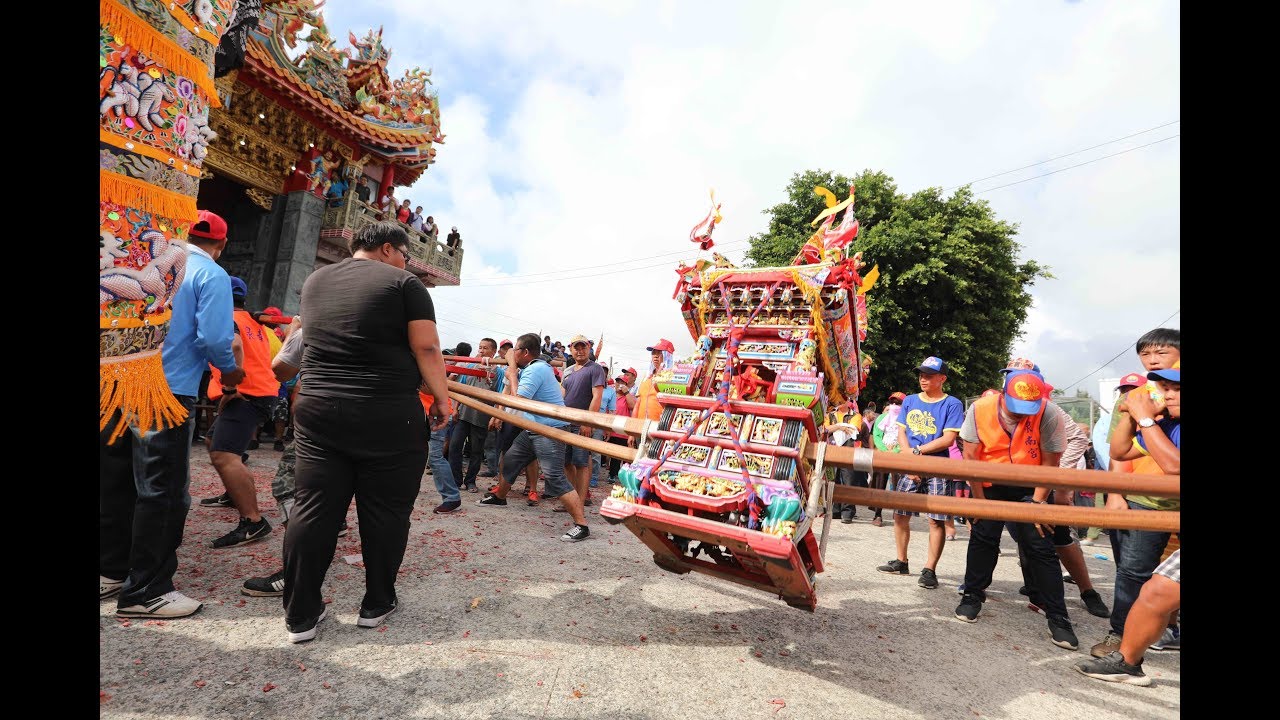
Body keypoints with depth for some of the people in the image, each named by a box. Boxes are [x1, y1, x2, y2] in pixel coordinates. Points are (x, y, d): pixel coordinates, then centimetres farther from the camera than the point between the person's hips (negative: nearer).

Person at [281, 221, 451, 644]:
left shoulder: (314, 281, 15)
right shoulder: (403, 284, -4)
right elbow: (427, 348, -11)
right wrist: (442, 398, -1)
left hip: (318, 409, 5)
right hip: (388, 417, -5)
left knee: (313, 511, 9)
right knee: (384, 513, 8)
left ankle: (301, 615, 17)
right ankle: (377, 604, 21)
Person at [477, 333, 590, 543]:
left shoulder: (536, 370, -19)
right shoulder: (533, 367, 13)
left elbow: (518, 400, -22)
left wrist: (513, 374, -10)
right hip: (534, 429, 11)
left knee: (555, 478, -16)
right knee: (509, 460, 22)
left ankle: (581, 525, -14)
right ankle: (499, 497, 46)